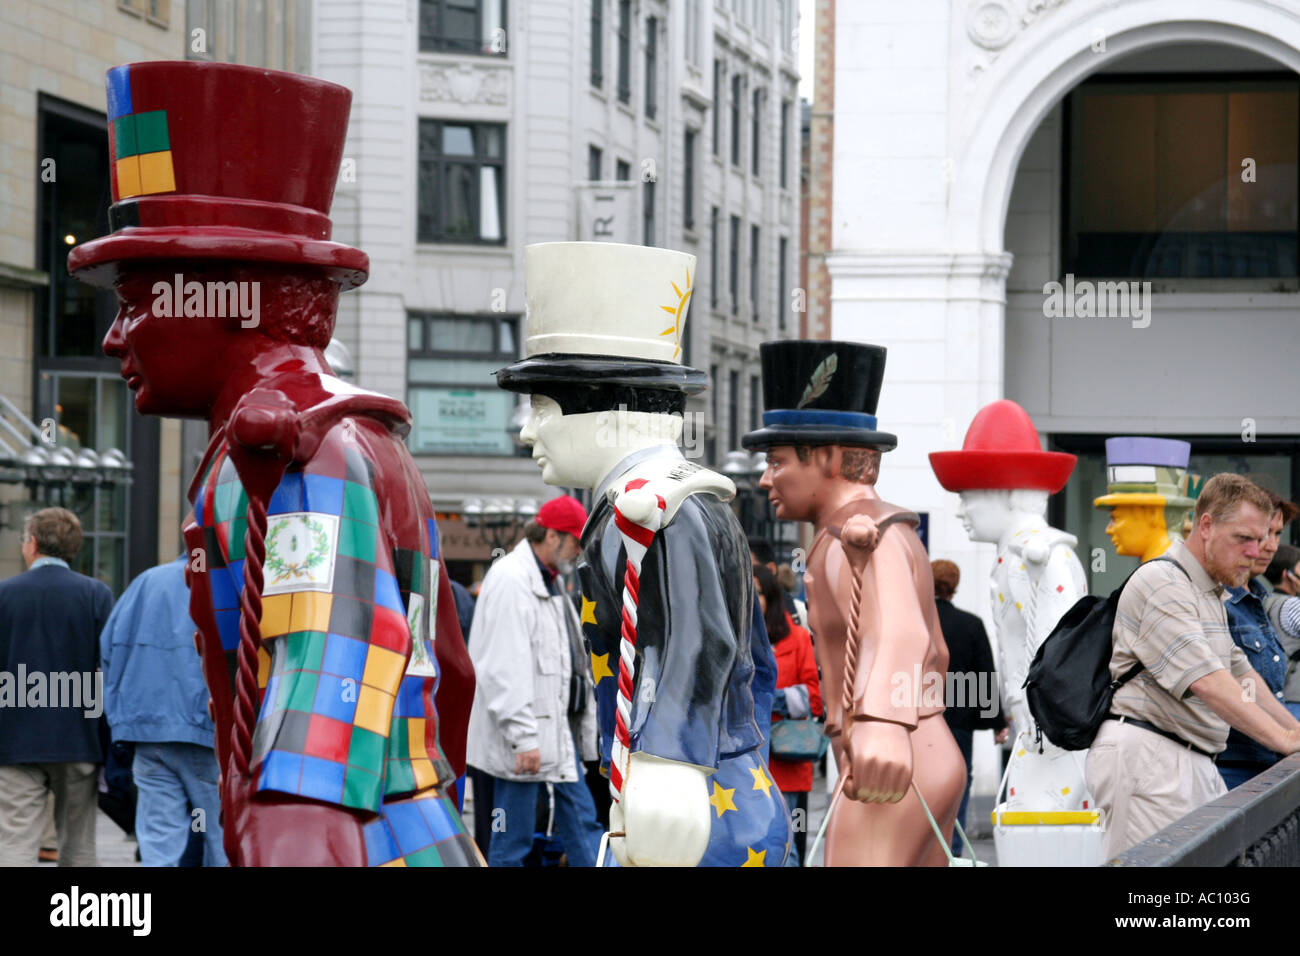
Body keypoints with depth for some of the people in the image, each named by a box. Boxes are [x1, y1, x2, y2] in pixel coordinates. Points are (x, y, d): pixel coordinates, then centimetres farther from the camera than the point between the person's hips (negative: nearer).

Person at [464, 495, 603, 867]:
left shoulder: (550, 582, 17)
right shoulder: (510, 580, -16)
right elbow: (504, 669, -22)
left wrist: (584, 726, 21)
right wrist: (523, 738, -24)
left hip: (559, 729, 10)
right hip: (525, 736, -10)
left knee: (583, 823, 10)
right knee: (511, 843, -4)